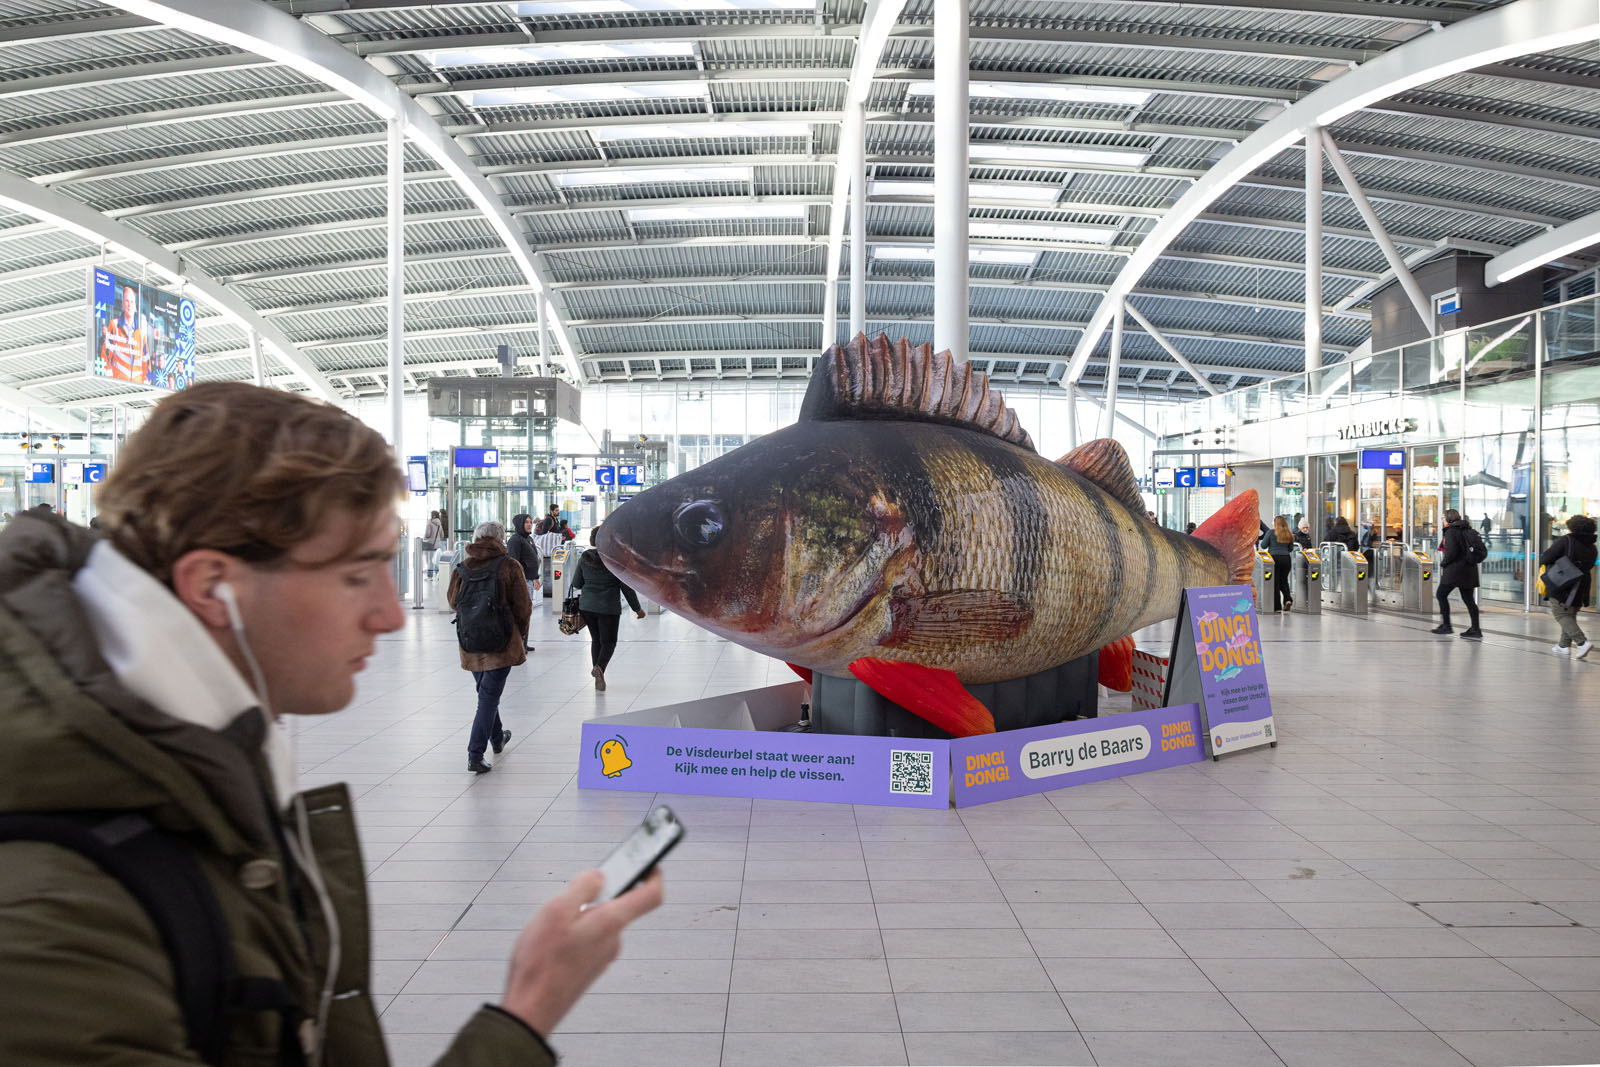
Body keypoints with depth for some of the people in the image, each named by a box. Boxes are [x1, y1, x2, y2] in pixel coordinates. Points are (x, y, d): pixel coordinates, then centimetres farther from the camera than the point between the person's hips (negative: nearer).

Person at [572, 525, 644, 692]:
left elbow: (576, 584, 9)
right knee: (608, 641, 5)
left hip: (587, 606, 4)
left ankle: (599, 677, 16)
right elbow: (626, 586, -7)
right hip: (609, 607, -4)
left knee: (596, 639, 17)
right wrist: (637, 608, 1)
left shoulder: (584, 558, 1)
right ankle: (599, 667, -22)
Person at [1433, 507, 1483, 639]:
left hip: (1455, 569, -8)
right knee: (1468, 599, 9)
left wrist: (1443, 563, -5)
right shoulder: (1467, 530, 14)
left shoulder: (1451, 531, -12)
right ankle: (1475, 629, 6)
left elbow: (1451, 551, -21)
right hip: (1469, 569, 8)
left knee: (1441, 594, 4)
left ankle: (1446, 625, 2)